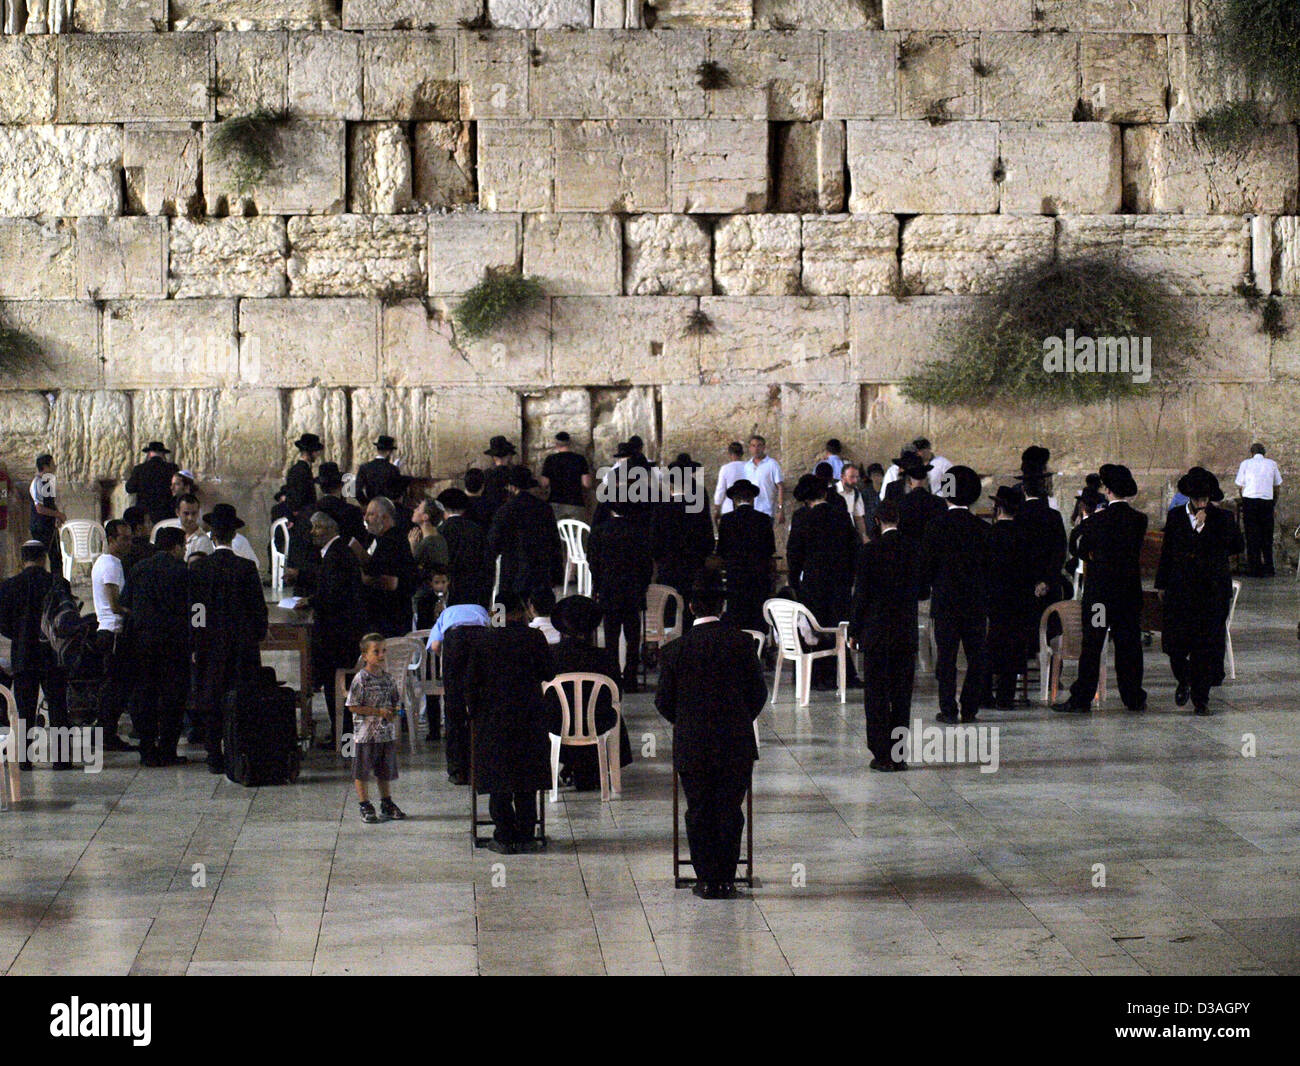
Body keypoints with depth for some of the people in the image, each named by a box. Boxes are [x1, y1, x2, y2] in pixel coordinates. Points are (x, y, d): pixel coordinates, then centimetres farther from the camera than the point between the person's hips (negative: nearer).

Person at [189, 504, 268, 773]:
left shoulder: (197, 567, -5)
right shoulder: (247, 568, -8)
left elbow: (191, 607, -1)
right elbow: (258, 607, -4)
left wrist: (194, 641, 7)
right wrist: (258, 637, 9)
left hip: (209, 644, 1)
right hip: (242, 643, -1)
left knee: (211, 703, 6)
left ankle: (215, 758, 6)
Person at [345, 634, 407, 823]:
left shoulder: (387, 678, 7)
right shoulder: (361, 679, -11)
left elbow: (396, 700, 20)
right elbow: (353, 706, -14)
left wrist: (395, 711, -4)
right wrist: (378, 712, -18)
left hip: (387, 734, 6)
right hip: (366, 734, -6)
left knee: (386, 771, 14)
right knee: (362, 772, 1)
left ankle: (387, 804, 25)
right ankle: (365, 806, 9)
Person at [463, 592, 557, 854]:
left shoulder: (482, 641, -3)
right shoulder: (533, 638, -6)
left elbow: (471, 682, 0)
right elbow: (549, 673, 2)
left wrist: (474, 714, 10)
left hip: (493, 719, 0)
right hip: (530, 718, 0)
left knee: (498, 782, 7)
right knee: (527, 781, 8)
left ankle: (504, 837, 6)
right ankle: (525, 837, 8)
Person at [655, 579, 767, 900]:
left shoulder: (676, 648, -5)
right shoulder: (741, 642, -4)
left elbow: (664, 701, 0)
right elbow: (758, 692, 2)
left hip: (692, 745, -1)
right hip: (736, 744, 1)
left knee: (699, 813, 8)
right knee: (730, 811, 9)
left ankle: (707, 881, 9)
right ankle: (726, 879, 11)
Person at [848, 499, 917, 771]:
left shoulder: (869, 551, -10)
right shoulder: (913, 550, -1)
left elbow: (861, 594, -7)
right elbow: (920, 591, 6)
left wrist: (853, 631, 1)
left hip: (876, 633, -3)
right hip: (906, 633, 3)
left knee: (876, 695, 3)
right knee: (902, 695, 9)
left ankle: (882, 755, 1)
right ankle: (899, 755, 10)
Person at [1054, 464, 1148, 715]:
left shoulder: (1098, 520, -12)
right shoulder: (1139, 519, -1)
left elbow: (1083, 553, -1)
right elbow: (1135, 551, 10)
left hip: (1099, 590, -4)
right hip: (1130, 591, 4)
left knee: (1092, 645, 0)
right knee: (1128, 644, 10)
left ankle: (1081, 699, 1)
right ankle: (1134, 697, 14)